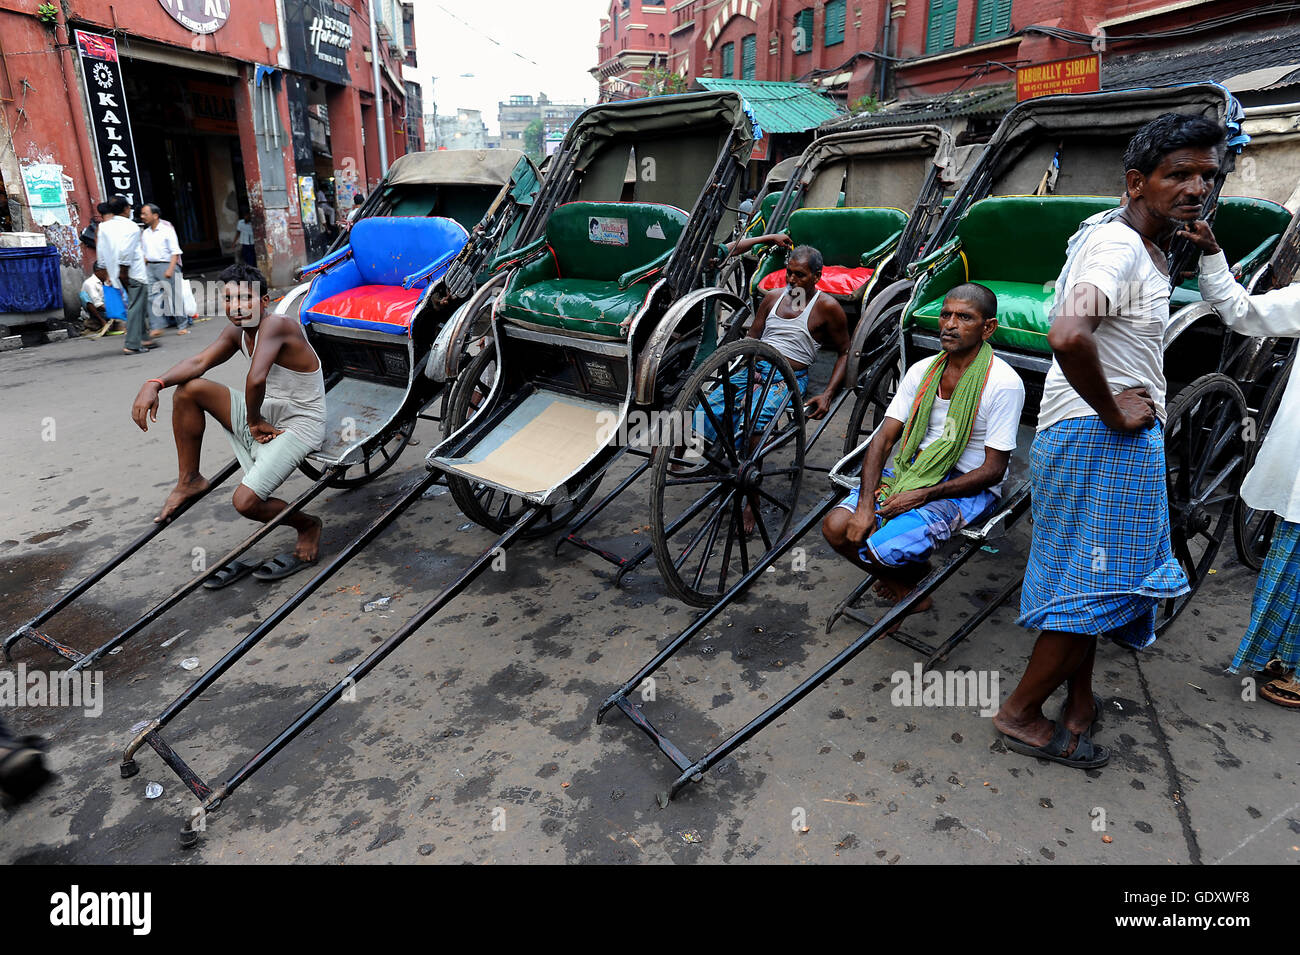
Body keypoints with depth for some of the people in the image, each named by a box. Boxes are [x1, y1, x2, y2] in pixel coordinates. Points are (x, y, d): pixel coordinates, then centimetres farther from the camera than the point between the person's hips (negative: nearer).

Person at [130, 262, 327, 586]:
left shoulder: (277, 325, -20)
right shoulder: (237, 332, 6)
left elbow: (256, 380, -29)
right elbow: (199, 362, -2)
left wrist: (254, 422, -14)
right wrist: (154, 384, -18)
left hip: (299, 425, -8)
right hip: (265, 412, 8)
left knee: (246, 501, -21)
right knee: (188, 389, 0)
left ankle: (308, 526, 9)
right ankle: (189, 481, 11)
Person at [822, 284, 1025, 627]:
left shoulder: (1004, 383, -13)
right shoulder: (922, 371, 3)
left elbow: (993, 470, -13)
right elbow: (883, 438, -2)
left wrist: (923, 495, -21)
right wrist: (865, 505, -15)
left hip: (967, 489, -6)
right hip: (910, 470, 6)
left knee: (882, 548, -27)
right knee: (836, 528, -13)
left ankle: (915, 575, 12)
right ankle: (909, 592, 10)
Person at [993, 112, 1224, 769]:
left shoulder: (1141, 245, 16)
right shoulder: (1119, 248, -18)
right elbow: (1067, 336, -37)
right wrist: (1113, 411, -24)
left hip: (1116, 437, 10)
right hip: (1102, 441, -10)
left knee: (1088, 577, 18)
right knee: (1094, 583, -2)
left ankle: (1079, 701, 33)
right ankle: (1020, 714, 12)